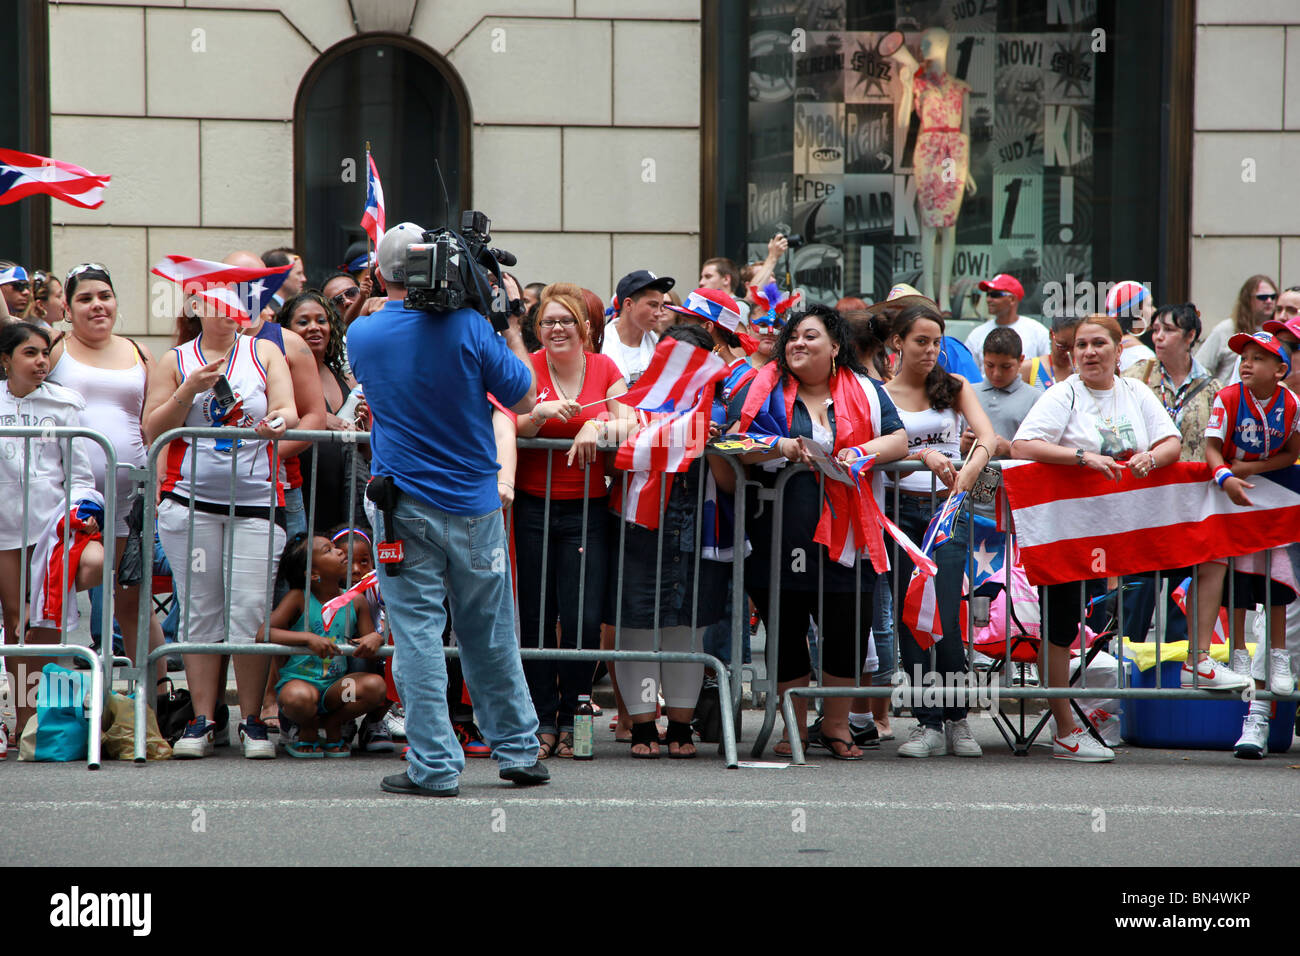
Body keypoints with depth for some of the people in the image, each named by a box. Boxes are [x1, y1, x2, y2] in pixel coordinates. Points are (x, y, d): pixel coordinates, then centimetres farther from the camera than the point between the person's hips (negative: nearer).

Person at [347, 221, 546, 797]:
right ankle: (517, 750, 22)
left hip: (404, 506, -1)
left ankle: (434, 766, -4)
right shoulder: (469, 327, -9)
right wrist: (512, 330, 11)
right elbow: (524, 399, 0)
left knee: (417, 634, 0)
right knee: (489, 636, 12)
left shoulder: (362, 335, -3)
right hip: (473, 505, 1)